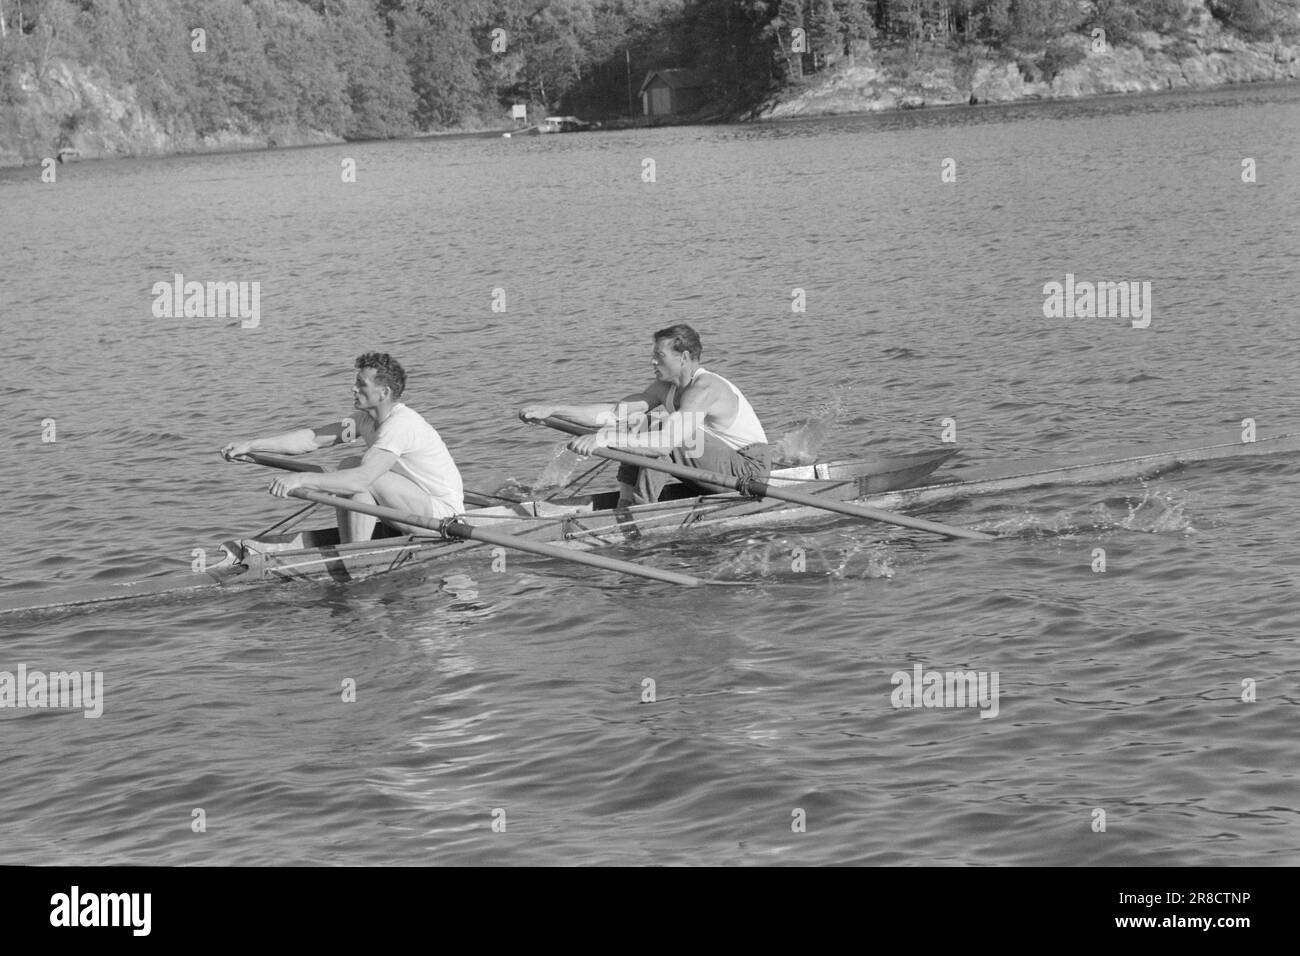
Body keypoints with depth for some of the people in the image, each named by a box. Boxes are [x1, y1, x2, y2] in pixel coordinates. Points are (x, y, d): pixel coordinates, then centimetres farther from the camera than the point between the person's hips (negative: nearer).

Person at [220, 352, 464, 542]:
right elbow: (312, 439, 2)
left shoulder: (400, 424, -25)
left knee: (359, 479, -22)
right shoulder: (366, 419, 4)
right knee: (348, 466, 4)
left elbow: (362, 478, -36)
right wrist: (249, 446, -5)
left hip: (444, 514, -9)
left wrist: (301, 479, -41)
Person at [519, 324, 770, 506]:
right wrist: (552, 410, -7)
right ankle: (625, 507, -10)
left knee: (664, 436, -27)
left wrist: (606, 439, -43)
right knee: (636, 426, -1)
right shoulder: (666, 387, 2)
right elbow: (615, 412, 0)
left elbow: (667, 442, -38)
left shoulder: (705, 388, -26)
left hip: (749, 467, -9)